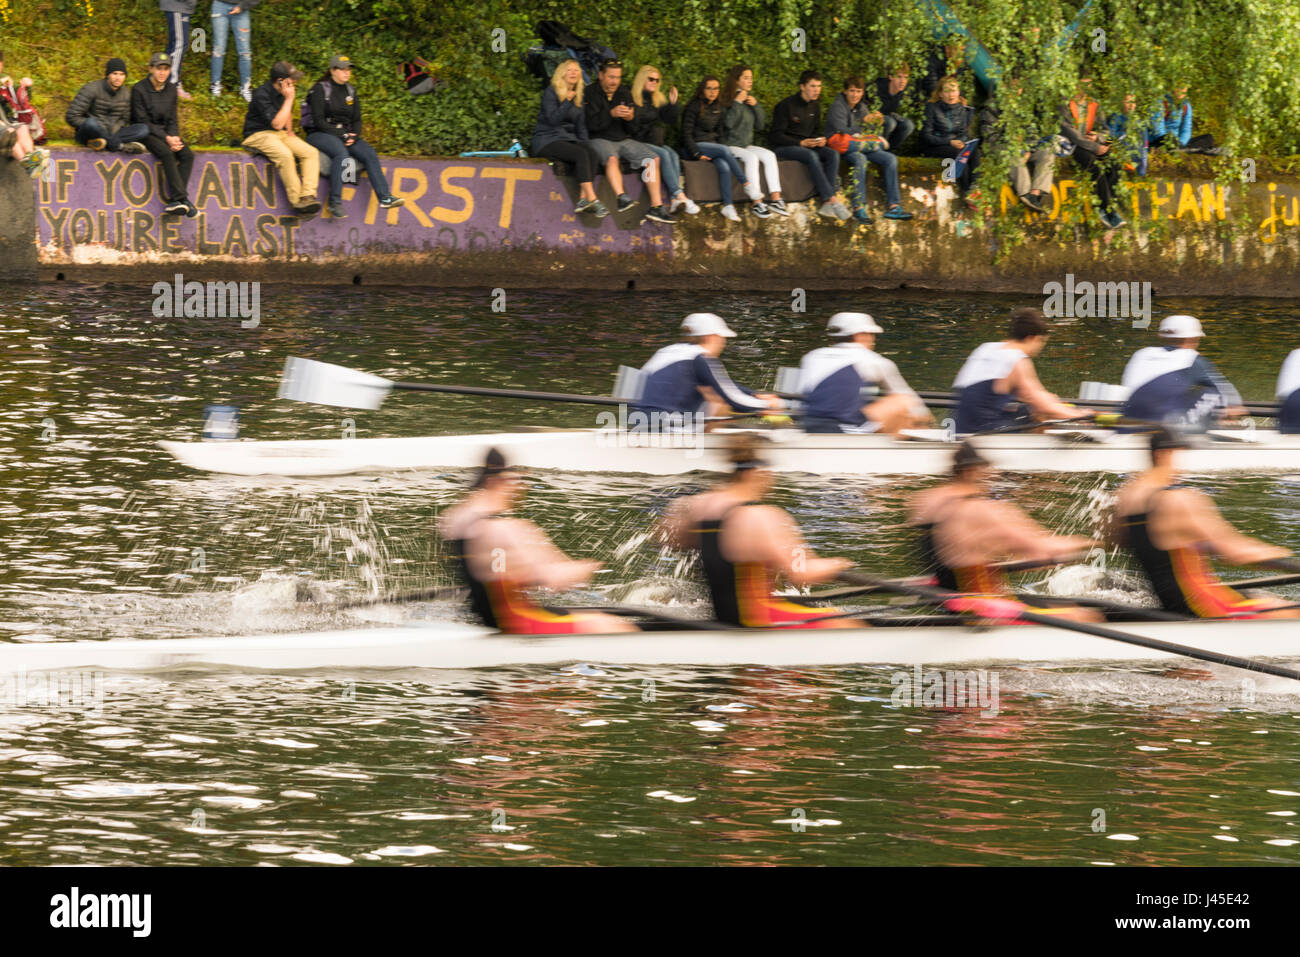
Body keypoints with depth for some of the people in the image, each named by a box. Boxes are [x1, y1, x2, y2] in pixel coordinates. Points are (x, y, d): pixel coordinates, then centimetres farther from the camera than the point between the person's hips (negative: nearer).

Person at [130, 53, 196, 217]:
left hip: (167, 133, 6)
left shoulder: (171, 90, 9)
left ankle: (174, 202, -28)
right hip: (147, 134, -6)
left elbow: (172, 120, 12)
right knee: (167, 153, -33)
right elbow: (142, 121, -11)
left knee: (187, 154, -21)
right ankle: (182, 198, -39)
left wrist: (174, 137, -9)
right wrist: (166, 138, -17)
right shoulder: (139, 90, -8)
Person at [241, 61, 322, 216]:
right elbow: (277, 123, -23)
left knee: (311, 152, -16)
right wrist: (289, 99, -20)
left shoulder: (284, 92, 10)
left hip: (281, 134, 8)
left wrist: (289, 131, 13)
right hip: (259, 134, -8)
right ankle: (297, 201, -31)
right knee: (285, 155, -36)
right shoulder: (262, 94, -17)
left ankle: (308, 196, -28)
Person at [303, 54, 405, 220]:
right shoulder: (320, 90, -6)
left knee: (369, 153, -18)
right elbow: (319, 121, -13)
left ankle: (385, 198, -26)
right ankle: (335, 203, -37)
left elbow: (357, 120, 13)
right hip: (319, 135, -6)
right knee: (341, 153, -36)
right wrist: (342, 136, -18)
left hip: (345, 134, 6)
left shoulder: (350, 91, 13)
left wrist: (353, 137, -8)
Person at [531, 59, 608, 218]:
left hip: (568, 139, 6)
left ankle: (583, 199, -34)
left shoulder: (578, 97, 17)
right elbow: (553, 119, -15)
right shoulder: (551, 92, -3)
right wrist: (567, 101, -21)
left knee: (594, 155, -25)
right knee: (581, 154, -32)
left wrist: (587, 144, 7)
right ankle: (592, 200, -38)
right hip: (547, 140, -6)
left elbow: (581, 126, 20)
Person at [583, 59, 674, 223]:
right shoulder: (591, 93, -3)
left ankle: (656, 206, -17)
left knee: (652, 158, -12)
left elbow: (632, 129, 11)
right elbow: (591, 124, -14)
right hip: (600, 140, -6)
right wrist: (611, 114, -27)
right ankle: (622, 197, -51)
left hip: (623, 140, 6)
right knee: (612, 158, -38)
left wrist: (630, 118, -13)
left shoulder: (625, 94, 13)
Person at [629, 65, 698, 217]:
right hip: (638, 142, -6)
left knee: (673, 155, -23)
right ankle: (680, 196, -39)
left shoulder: (658, 99, 18)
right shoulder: (631, 99, -3)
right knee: (663, 155, -29)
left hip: (655, 143, 6)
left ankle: (675, 200, -38)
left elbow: (672, 121, 12)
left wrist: (673, 104, 1)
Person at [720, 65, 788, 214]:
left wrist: (756, 105, -2)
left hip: (747, 144, 7)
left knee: (769, 155, -18)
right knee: (751, 157, -32)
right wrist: (737, 103, -18)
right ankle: (756, 201, -34)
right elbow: (729, 123, -19)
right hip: (729, 146, -7)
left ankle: (775, 198, -26)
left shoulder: (750, 98, 15)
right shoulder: (727, 100, -5)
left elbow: (760, 125, 12)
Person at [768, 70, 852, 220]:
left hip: (807, 145, 7)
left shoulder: (815, 107, 11)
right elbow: (776, 136, -13)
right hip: (783, 147, -7)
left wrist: (820, 140, -4)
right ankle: (832, 200, -39)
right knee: (811, 156, -36)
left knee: (833, 154, -20)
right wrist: (801, 143, -22)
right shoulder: (787, 105, -11)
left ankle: (826, 204, -31)